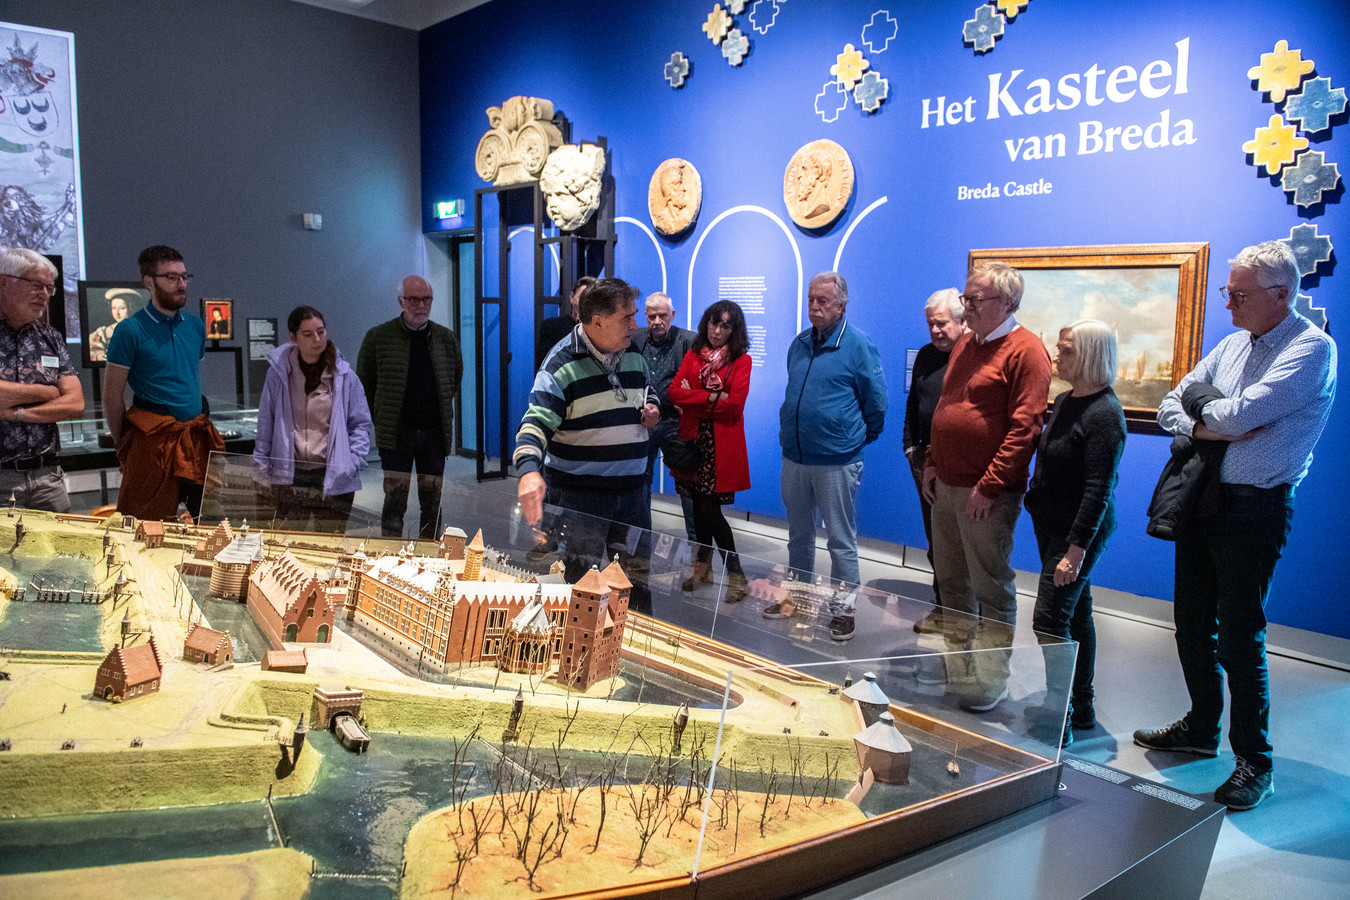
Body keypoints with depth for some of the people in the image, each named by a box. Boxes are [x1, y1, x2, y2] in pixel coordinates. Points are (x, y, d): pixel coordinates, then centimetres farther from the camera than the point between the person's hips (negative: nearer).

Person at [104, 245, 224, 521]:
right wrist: (125, 446, 0)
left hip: (197, 437, 6)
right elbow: (112, 397, -4)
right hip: (152, 442, -5)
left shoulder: (196, 326, 11)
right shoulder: (131, 331, -7)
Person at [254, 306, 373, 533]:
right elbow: (266, 424, 10)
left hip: (333, 479, -1)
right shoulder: (278, 373, 4)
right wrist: (262, 468, 8)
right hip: (288, 478, 1)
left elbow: (362, 424, 7)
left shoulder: (343, 375, 2)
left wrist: (353, 461, -6)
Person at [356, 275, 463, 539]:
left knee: (432, 501, 6)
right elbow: (363, 384, 9)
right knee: (395, 499, -5)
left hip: (435, 433, 3)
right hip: (396, 435, -3)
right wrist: (381, 420, 8)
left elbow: (456, 376, 23)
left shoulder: (446, 338, 7)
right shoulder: (378, 337, -1)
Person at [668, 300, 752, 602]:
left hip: (722, 443, -4)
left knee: (709, 508, -8)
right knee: (699, 505, 9)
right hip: (694, 438, 4)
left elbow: (735, 403, -13)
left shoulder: (741, 360, 0)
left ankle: (736, 575, 3)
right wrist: (711, 397, -11)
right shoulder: (693, 355, 11)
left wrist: (693, 397, -6)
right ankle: (701, 567, 25)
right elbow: (674, 392, 0)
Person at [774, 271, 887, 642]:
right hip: (794, 457, 6)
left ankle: (843, 608, 13)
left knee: (841, 541, 2)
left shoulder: (858, 345, -8)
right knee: (799, 535, 17)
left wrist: (858, 437, 7)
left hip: (836, 461, -6)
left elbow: (876, 401, -1)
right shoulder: (799, 344, 10)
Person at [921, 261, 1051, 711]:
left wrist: (989, 486, -20)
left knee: (991, 588, 2)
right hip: (947, 487, 8)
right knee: (951, 579, 17)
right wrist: (932, 463, 12)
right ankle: (958, 662, 32)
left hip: (987, 494, -8)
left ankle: (993, 679, 15)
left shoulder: (1025, 351, -13)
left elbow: (1025, 427, -18)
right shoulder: (965, 344, 13)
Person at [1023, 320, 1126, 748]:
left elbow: (1098, 489, -22)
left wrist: (1077, 548, -24)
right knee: (1075, 612, 17)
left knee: (1050, 619, -10)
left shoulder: (1103, 414, -19)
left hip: (1080, 530, -9)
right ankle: (1081, 709, 30)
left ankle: (1058, 722, 0)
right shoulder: (1065, 400, 9)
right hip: (1050, 523, 9)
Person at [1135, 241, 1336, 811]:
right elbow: (1170, 407, 10)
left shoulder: (1312, 349, -11)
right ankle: (1202, 728, 33)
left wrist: (1203, 408, -4)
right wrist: (1209, 426, -9)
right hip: (1200, 500, 8)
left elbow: (1241, 413, -24)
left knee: (1239, 636, -3)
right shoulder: (1233, 344, 12)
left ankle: (1254, 762, 13)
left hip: (1254, 511, -7)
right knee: (1192, 621, 15)